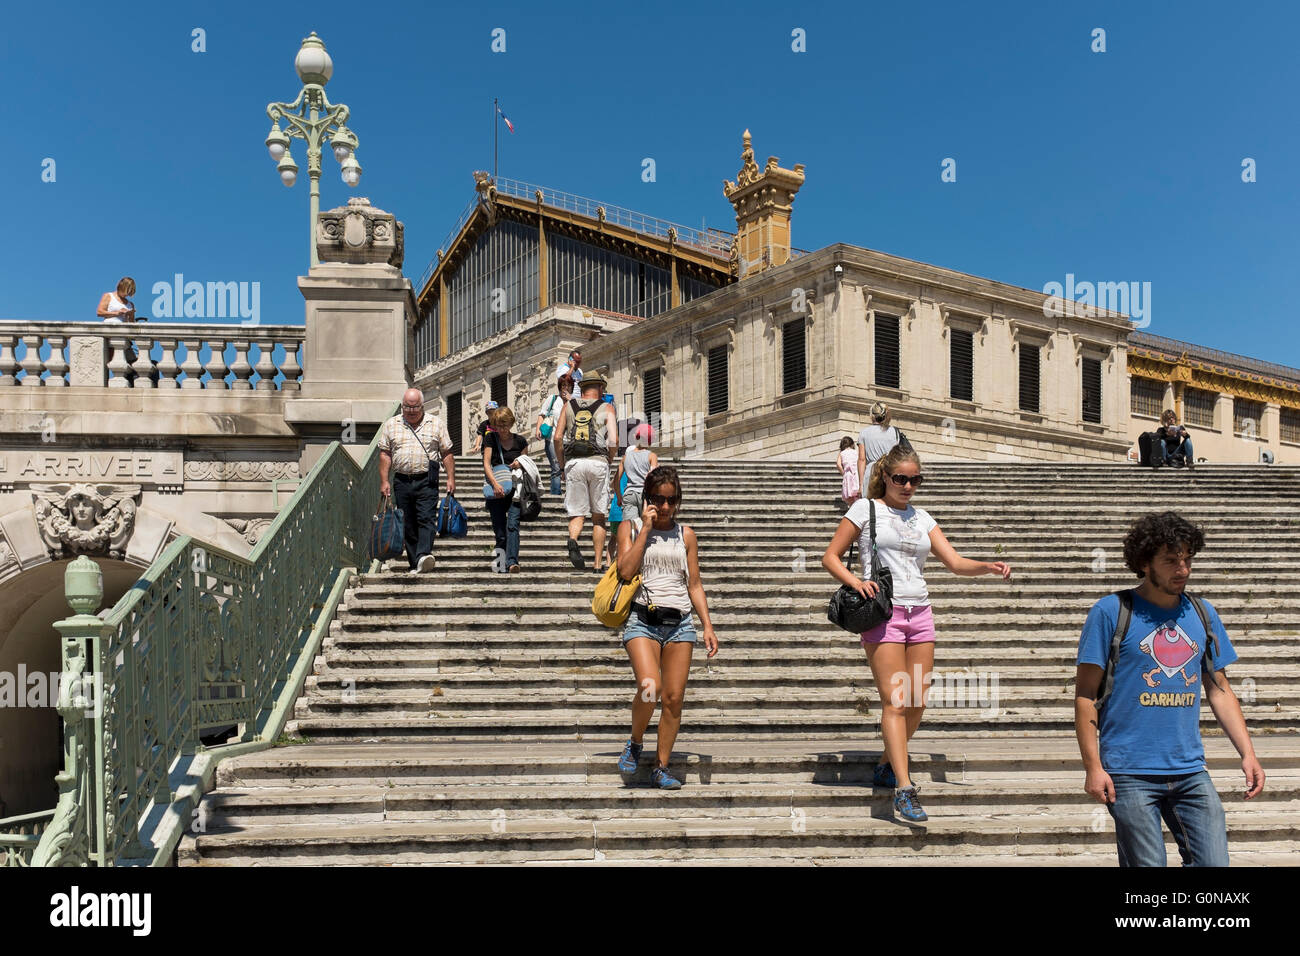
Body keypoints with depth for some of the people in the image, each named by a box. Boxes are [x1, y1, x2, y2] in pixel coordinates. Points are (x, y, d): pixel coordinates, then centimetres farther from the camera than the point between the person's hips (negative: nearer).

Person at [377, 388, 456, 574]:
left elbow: (446, 453, 6)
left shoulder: (436, 424, 6)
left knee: (427, 518, -17)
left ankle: (424, 555, -29)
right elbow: (385, 454, 8)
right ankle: (415, 565, 9)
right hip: (402, 481, 2)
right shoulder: (391, 425, 9)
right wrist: (384, 481, 1)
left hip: (427, 481, -2)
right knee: (408, 524, 4)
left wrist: (451, 479, -1)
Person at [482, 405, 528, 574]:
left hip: (515, 489, 0)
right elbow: (486, 464, -3)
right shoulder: (490, 438, 6)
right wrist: (495, 483, -19)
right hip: (496, 490, 0)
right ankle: (500, 566, 10)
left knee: (512, 525, -18)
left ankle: (512, 562, -28)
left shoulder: (520, 441, 9)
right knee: (499, 531, 1)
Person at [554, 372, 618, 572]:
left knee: (576, 514, 3)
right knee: (598, 516, 8)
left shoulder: (568, 406, 14)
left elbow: (557, 438, 6)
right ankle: (598, 563, 8)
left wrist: (562, 466, 14)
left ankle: (573, 540, -28)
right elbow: (614, 441, -3)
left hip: (573, 463, 1)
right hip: (598, 462, -1)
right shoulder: (606, 408, 9)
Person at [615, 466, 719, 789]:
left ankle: (661, 767, 14)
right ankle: (634, 743, 6)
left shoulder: (685, 534, 14)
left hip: (679, 623, 3)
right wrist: (646, 528, -6)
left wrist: (708, 625, 6)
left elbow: (695, 584, 14)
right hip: (642, 619, -3)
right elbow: (625, 571, -8)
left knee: (674, 698, -1)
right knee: (650, 687, -22)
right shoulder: (630, 527, 8)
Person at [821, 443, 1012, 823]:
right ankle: (904, 789, -12)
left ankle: (886, 767, 25)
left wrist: (989, 567, -11)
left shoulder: (921, 518, 16)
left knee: (917, 703, 6)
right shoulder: (865, 508, 3)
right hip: (883, 612, -5)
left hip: (920, 613, 5)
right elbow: (830, 557, 2)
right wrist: (855, 581, -16)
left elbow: (955, 562, 8)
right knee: (894, 702, -11)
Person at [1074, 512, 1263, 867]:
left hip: (1191, 771, 5)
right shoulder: (1111, 611, -6)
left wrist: (1248, 753, 6)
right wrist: (1093, 767, -11)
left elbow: (1220, 691, 16)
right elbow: (1085, 695, -5)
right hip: (1130, 773, -4)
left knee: (1214, 863, 2)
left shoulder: (1203, 614, 9)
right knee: (1147, 864, 1)